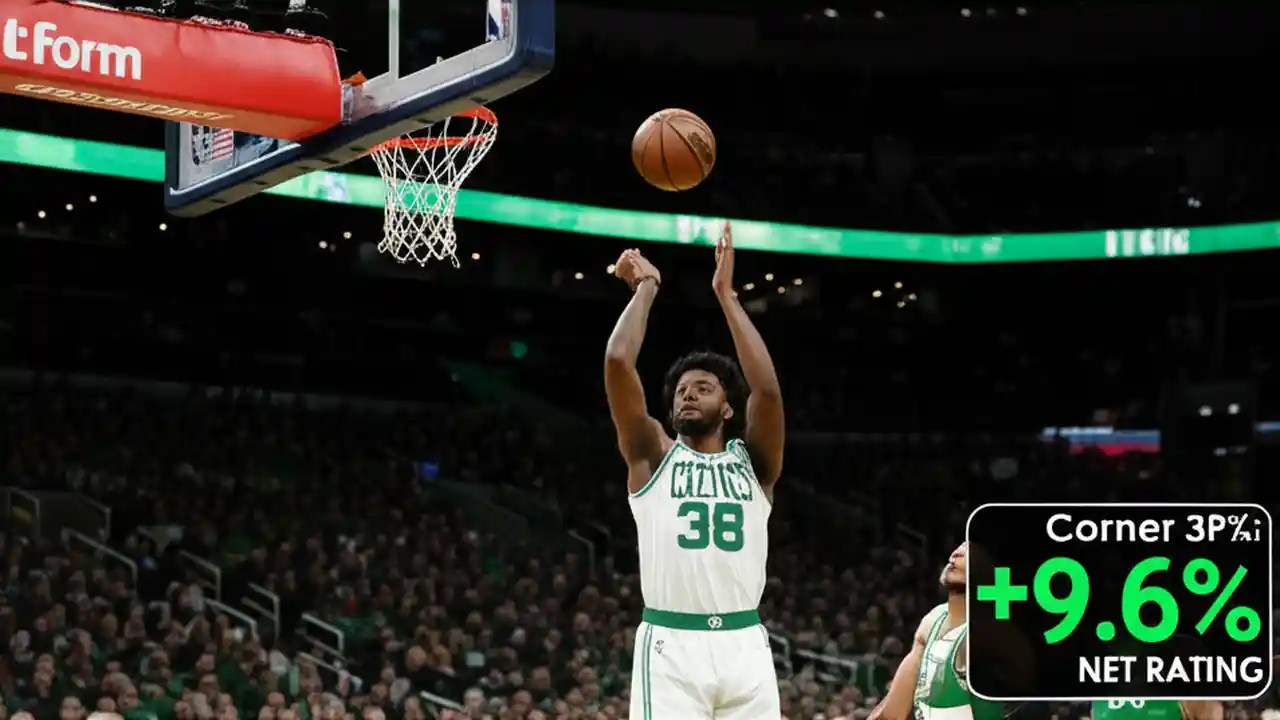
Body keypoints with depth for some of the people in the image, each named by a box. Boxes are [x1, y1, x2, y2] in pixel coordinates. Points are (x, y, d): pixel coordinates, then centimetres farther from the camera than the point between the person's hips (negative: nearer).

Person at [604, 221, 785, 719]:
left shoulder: (752, 462, 12)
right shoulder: (653, 456, 11)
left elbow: (767, 388, -6)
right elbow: (618, 363, -3)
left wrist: (726, 294, -3)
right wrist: (646, 288, 8)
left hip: (743, 645, 2)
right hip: (671, 645, -2)